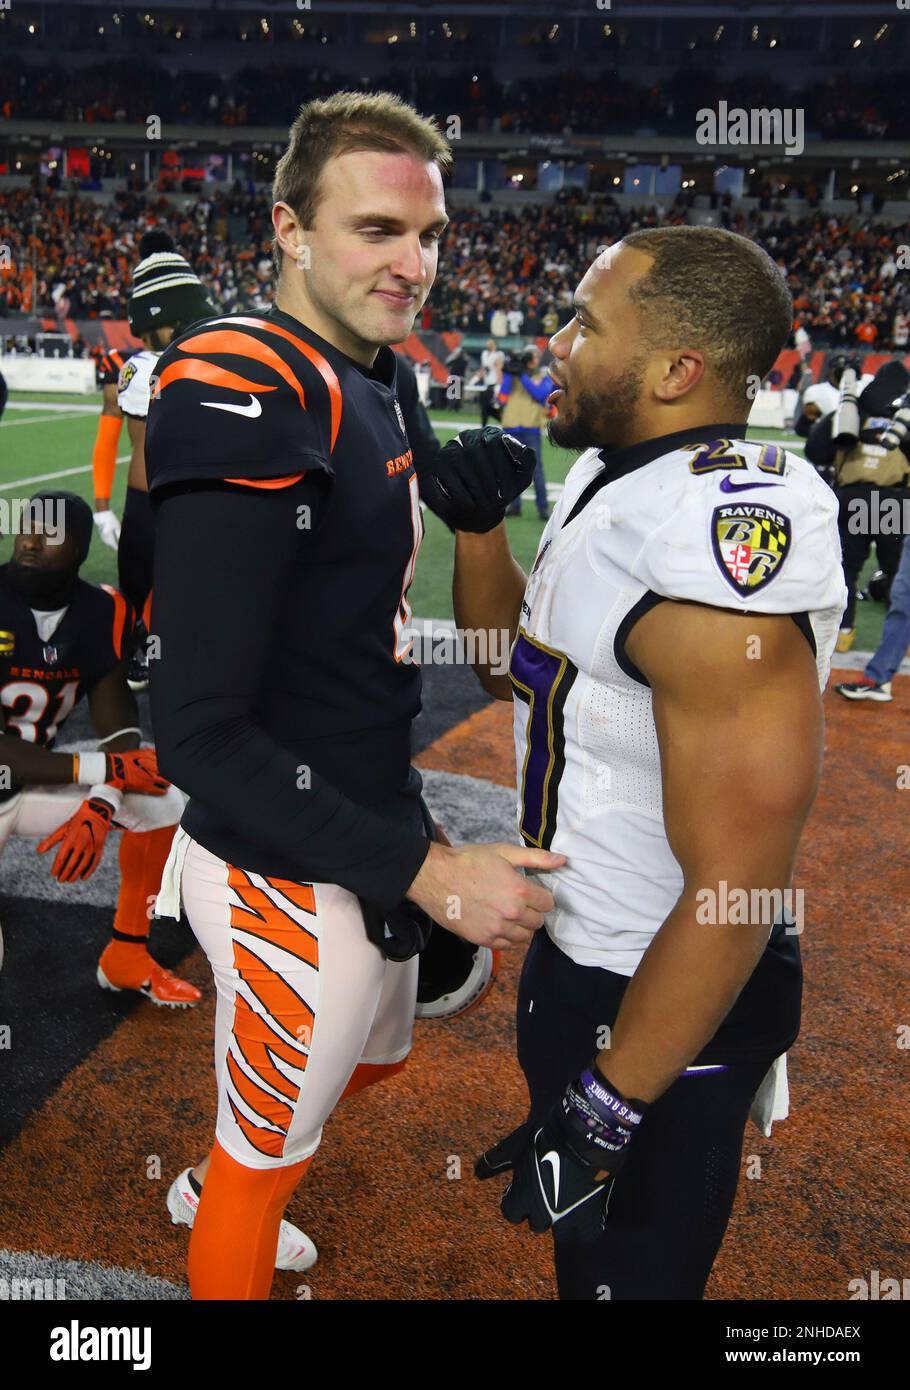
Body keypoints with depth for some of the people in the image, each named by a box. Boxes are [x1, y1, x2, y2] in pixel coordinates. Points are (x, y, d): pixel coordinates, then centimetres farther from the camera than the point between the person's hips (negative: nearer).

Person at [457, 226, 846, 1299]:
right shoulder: (610, 478, 1)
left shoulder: (716, 554, -30)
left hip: (667, 1006, -9)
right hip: (580, 950, 9)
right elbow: (517, 670, 14)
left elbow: (734, 890, -27)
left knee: (627, 1269, 16)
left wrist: (603, 1110, -19)